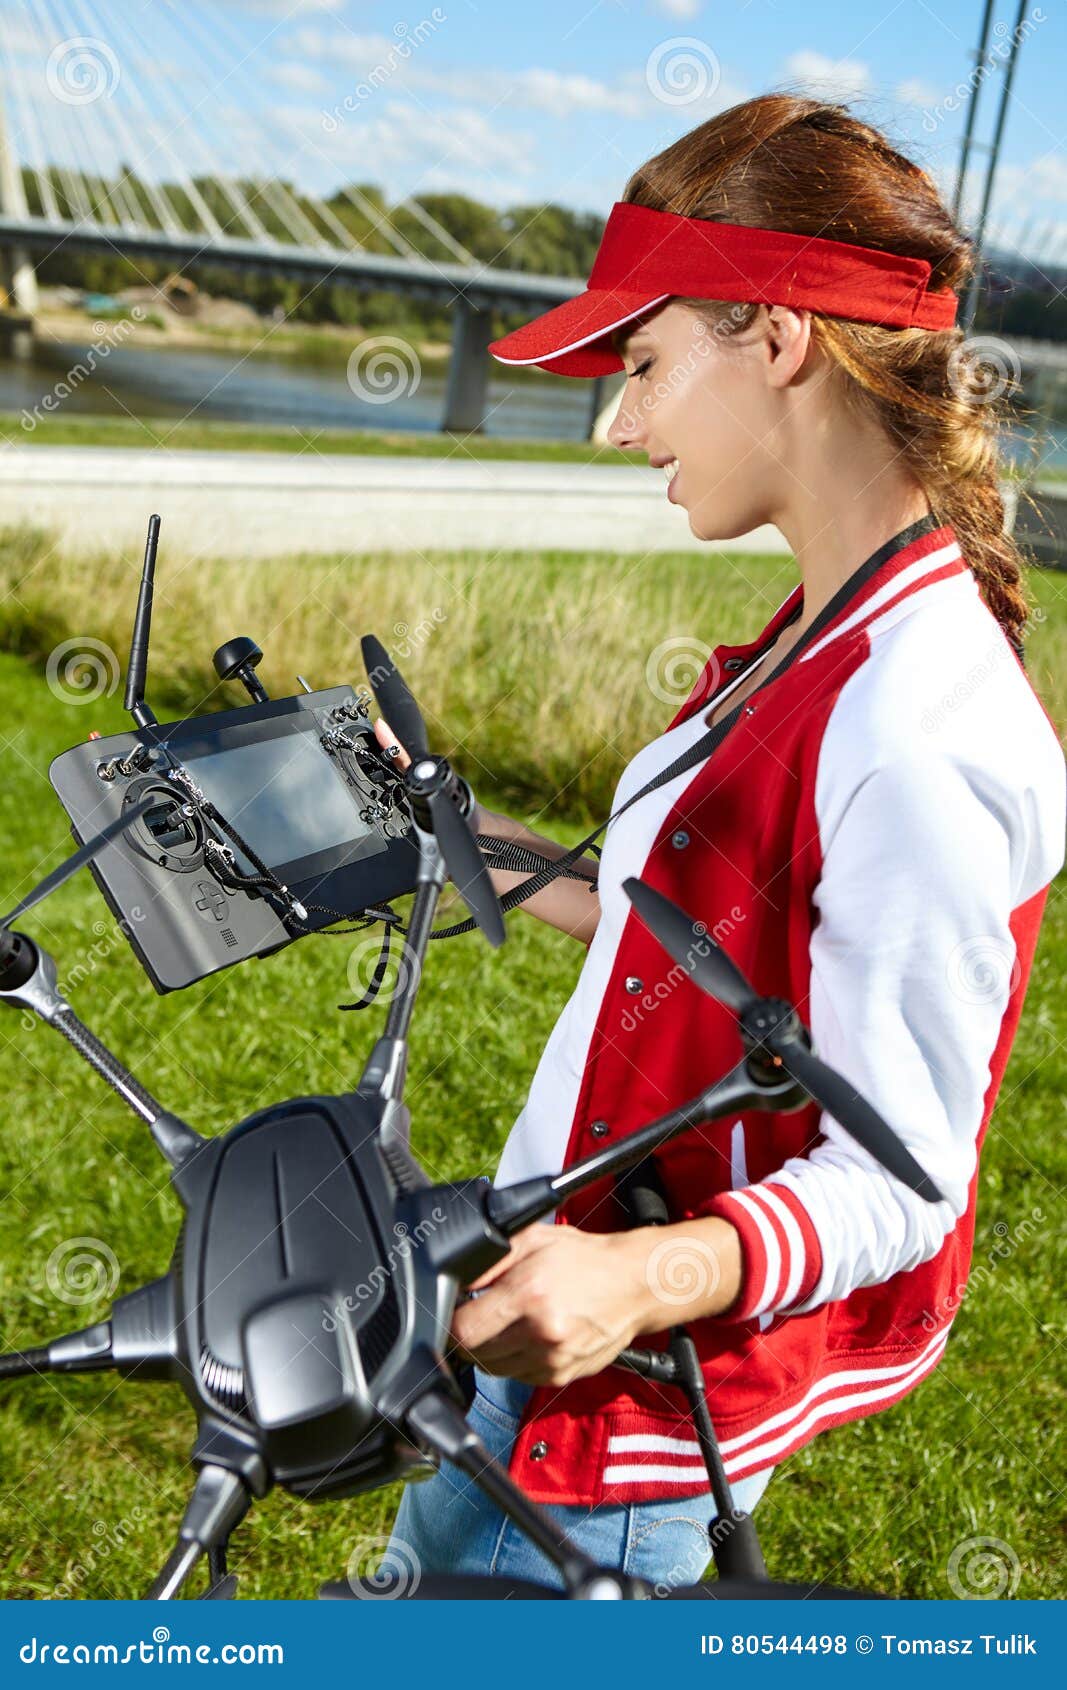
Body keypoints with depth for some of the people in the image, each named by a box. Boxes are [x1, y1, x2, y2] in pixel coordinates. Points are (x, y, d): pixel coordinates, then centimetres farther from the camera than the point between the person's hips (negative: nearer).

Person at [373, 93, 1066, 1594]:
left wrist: (643, 1275, -39)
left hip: (651, 1407, -10)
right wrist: (524, 874, 17)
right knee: (418, 1580, 25)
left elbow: (899, 1177, -24)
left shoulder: (921, 735, -28)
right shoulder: (827, 641, 4)